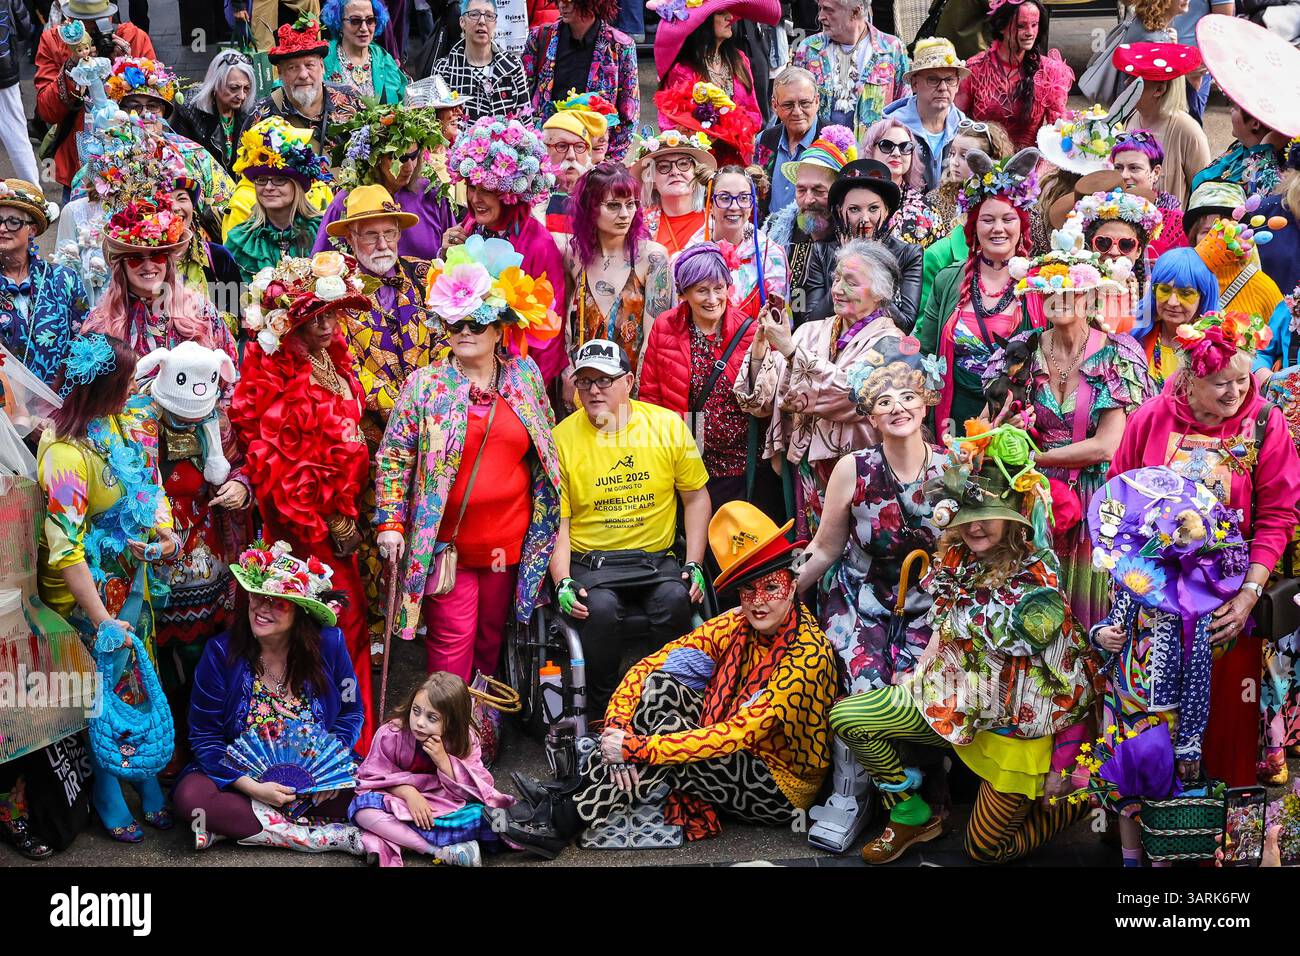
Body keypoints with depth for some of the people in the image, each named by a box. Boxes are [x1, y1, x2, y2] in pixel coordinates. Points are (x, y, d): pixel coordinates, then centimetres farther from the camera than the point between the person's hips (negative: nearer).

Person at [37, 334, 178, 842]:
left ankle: (147, 782, 32)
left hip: (131, 577, 7)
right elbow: (65, 550, -27)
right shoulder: (67, 452, -28)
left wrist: (164, 528, -9)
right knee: (104, 688, 8)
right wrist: (103, 621, -25)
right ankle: (107, 794, 28)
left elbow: (149, 483, 11)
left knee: (137, 676, 17)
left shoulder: (121, 425, -4)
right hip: (89, 591, -7)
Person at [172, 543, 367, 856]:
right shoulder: (221, 652, -12)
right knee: (191, 795, -30)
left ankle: (236, 824, -18)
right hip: (239, 779, 0)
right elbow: (204, 734, -9)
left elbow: (351, 712, 2)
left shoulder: (329, 644, -11)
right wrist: (250, 787, -21)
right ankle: (333, 836, -27)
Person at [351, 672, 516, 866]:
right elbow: (375, 776, -10)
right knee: (362, 808, -31)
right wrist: (409, 793, -26)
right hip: (401, 800, 1)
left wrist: (443, 760, -30)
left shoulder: (465, 739, -14)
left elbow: (475, 789, -17)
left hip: (449, 806, -1)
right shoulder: (391, 734, -17)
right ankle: (441, 851, -33)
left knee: (483, 813, -27)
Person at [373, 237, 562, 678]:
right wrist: (390, 522, -9)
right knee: (452, 640, -4)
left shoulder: (526, 376, 6)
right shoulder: (425, 384, -2)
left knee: (493, 636, 14)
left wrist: (544, 520, 14)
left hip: (510, 541, 3)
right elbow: (393, 455, -2)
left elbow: (547, 450, 15)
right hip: (446, 539, -3)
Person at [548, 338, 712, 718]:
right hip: (590, 562, -1)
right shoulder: (561, 438, -1)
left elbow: (696, 499, 10)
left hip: (657, 559, 1)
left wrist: (694, 565, -1)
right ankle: (602, 711, -10)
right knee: (599, 608, -32)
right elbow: (557, 520, 2)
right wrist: (563, 583, -13)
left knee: (677, 599, -30)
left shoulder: (668, 425, 2)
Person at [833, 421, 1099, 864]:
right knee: (846, 716, -7)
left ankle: (1077, 797, 26)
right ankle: (913, 815, 10)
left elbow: (1066, 677, -20)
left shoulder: (1038, 581, -23)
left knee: (984, 850, 4)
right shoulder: (957, 560, -6)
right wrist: (916, 675, -3)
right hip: (955, 702, 5)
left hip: (1018, 723, -5)